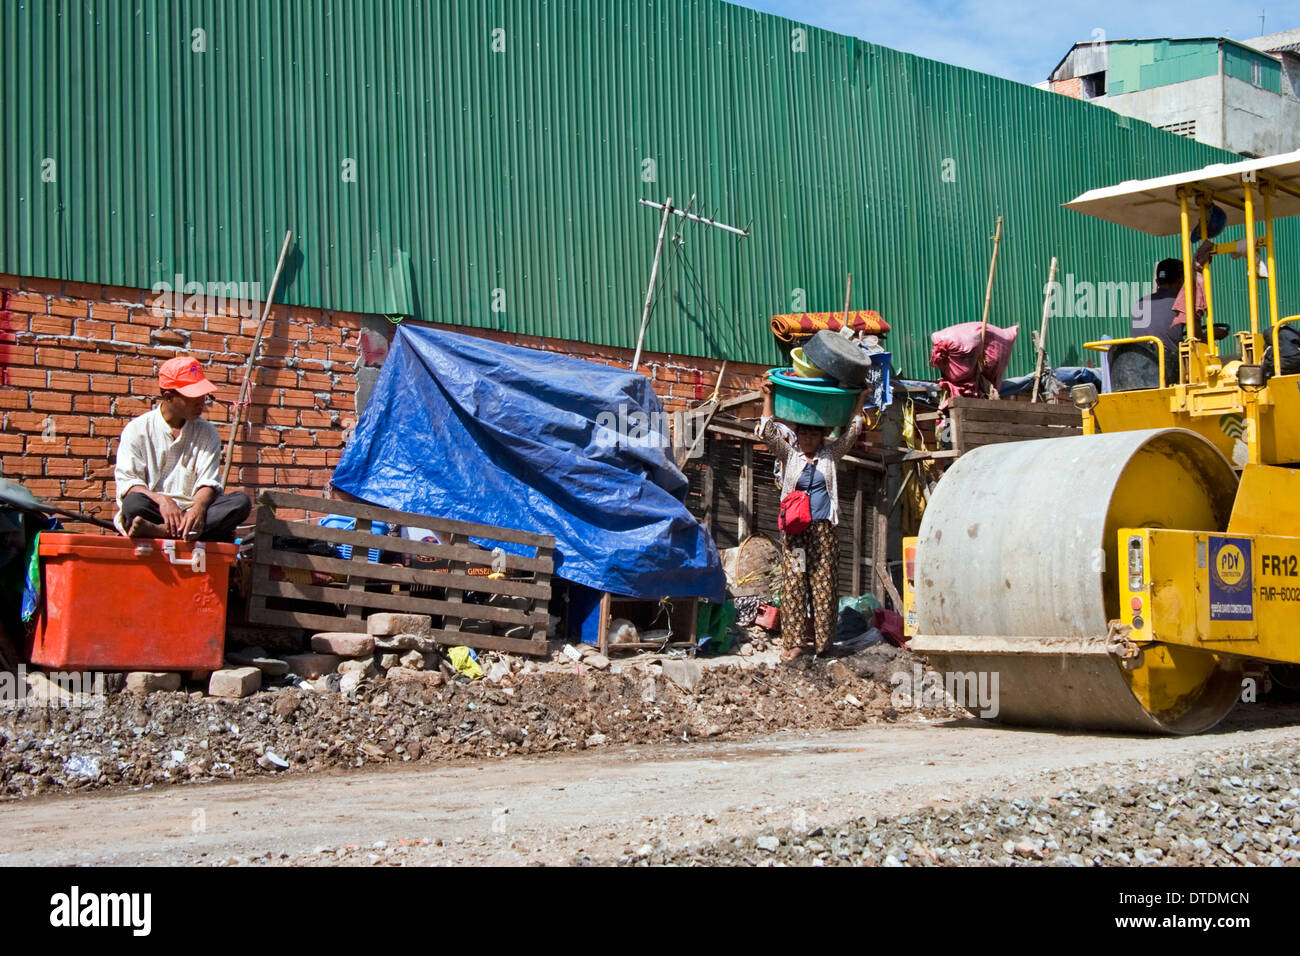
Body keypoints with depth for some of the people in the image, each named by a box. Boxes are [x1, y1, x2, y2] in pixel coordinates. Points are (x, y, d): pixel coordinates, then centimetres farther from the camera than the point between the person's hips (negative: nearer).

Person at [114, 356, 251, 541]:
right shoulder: (137, 429, 7)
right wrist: (161, 500, -25)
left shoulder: (207, 432, 14)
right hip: (154, 511, -3)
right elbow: (126, 481, -4)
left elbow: (209, 481, 1)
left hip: (190, 512, 3)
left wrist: (198, 507, -25)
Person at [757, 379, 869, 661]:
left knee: (824, 584, -2)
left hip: (824, 530, 1)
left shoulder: (830, 454, 12)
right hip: (794, 529, 0)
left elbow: (852, 434, 8)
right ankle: (796, 641, -4)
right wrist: (768, 398, -3)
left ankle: (823, 641, 2)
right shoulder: (788, 454, 9)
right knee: (794, 583, -4)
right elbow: (767, 433, 0)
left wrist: (859, 404, 5)